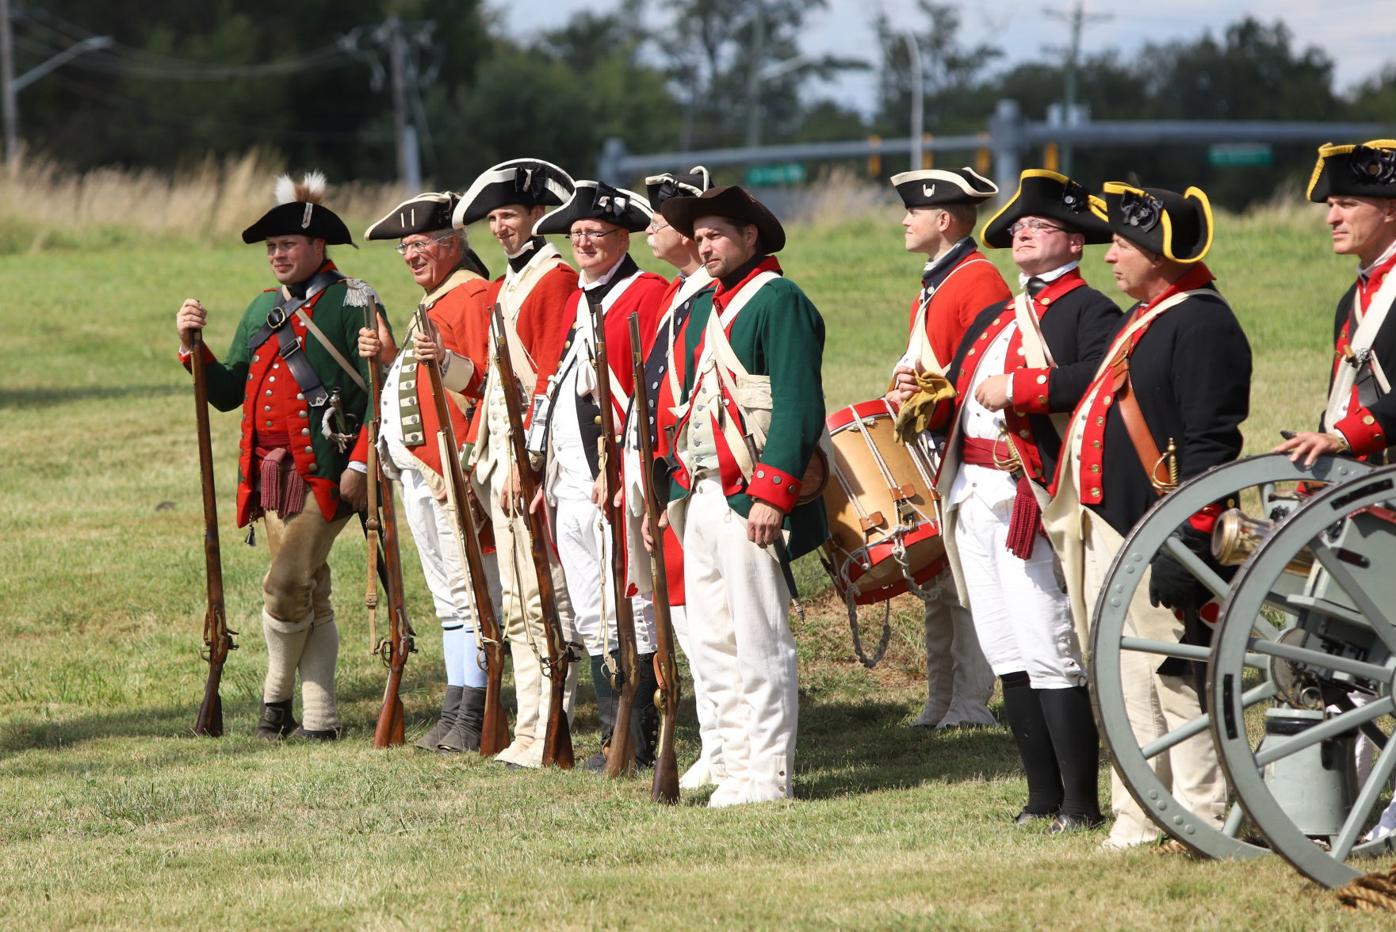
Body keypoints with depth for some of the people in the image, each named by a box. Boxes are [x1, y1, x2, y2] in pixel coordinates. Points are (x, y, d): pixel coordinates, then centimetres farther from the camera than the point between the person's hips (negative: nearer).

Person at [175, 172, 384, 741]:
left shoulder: (351, 303, -4)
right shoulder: (262, 311, 18)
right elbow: (228, 392, 18)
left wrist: (361, 464, -17)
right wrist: (192, 346, 3)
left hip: (328, 473, -7)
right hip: (273, 474, 7)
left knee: (287, 585, -15)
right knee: (310, 595, 9)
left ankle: (277, 695, 3)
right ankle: (318, 720, 11)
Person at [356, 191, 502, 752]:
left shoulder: (474, 297, -10)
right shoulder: (433, 301, 22)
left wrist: (447, 361, -31)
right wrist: (386, 356, 14)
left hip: (454, 468, -10)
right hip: (417, 468, 10)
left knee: (468, 594, -9)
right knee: (447, 598, 11)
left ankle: (473, 719, -10)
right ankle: (454, 712, 14)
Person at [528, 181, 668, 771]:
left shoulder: (649, 295, -8)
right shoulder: (575, 302, 19)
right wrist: (543, 469, 17)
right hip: (568, 484, 9)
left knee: (628, 614, -6)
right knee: (591, 618, 11)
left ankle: (637, 742, -2)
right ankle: (613, 732, 16)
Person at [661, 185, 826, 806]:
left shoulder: (779, 302, -9)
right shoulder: (705, 307, 18)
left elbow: (798, 408, -17)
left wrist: (771, 495, -22)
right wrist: (676, 491, 17)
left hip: (751, 499, -9)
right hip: (702, 495, 9)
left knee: (760, 642, -6)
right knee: (713, 641, 10)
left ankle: (769, 775, -2)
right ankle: (738, 767, 15)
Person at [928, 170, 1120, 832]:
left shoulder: (1088, 310, -3)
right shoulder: (994, 319, 24)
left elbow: (1101, 375, -23)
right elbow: (956, 392, 25)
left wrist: (1016, 387, -23)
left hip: (1032, 498, -9)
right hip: (975, 497, 9)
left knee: (1050, 656, -11)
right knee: (1008, 658, 9)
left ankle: (1080, 804, -8)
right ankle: (1043, 797, 14)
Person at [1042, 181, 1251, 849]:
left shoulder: (1203, 325, -14)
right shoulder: (1144, 319, 18)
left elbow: (1212, 448, -20)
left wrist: (1185, 548, -24)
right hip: (1107, 531, 10)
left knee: (1171, 679, -6)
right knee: (1126, 679, 12)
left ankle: (1200, 816, 0)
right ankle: (1140, 814, 18)